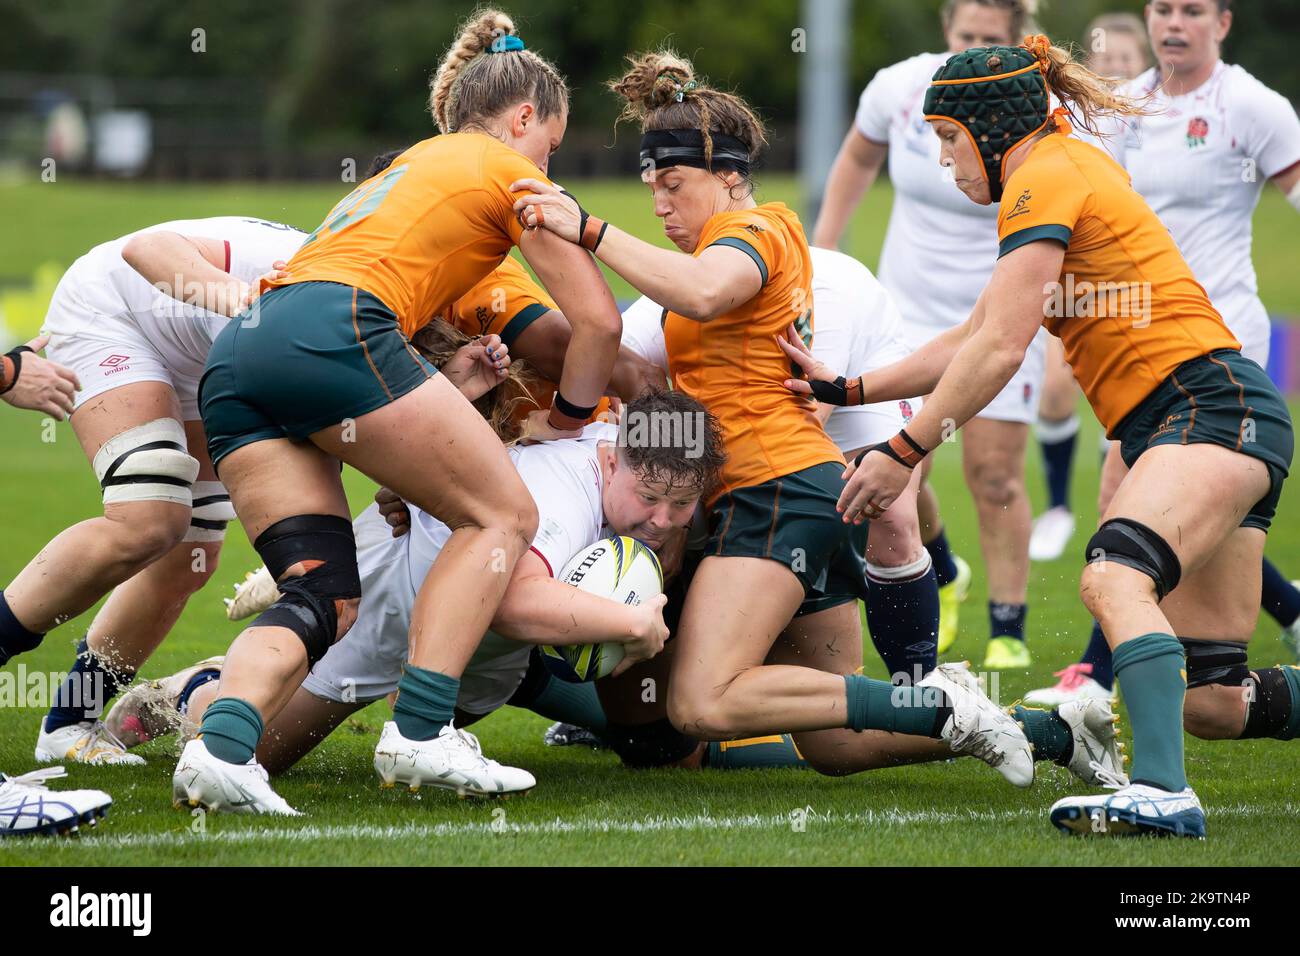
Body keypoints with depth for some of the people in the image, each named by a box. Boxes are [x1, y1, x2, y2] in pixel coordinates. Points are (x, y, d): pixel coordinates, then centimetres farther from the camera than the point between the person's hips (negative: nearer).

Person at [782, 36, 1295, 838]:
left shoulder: (1046, 178, -6)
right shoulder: (1070, 168, 25)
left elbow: (1000, 351, -12)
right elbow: (971, 340, 30)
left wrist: (904, 452, -6)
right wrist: (846, 390, 28)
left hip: (1214, 405, -10)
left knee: (1114, 580, -33)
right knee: (1210, 703, 3)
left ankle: (1162, 792, -49)